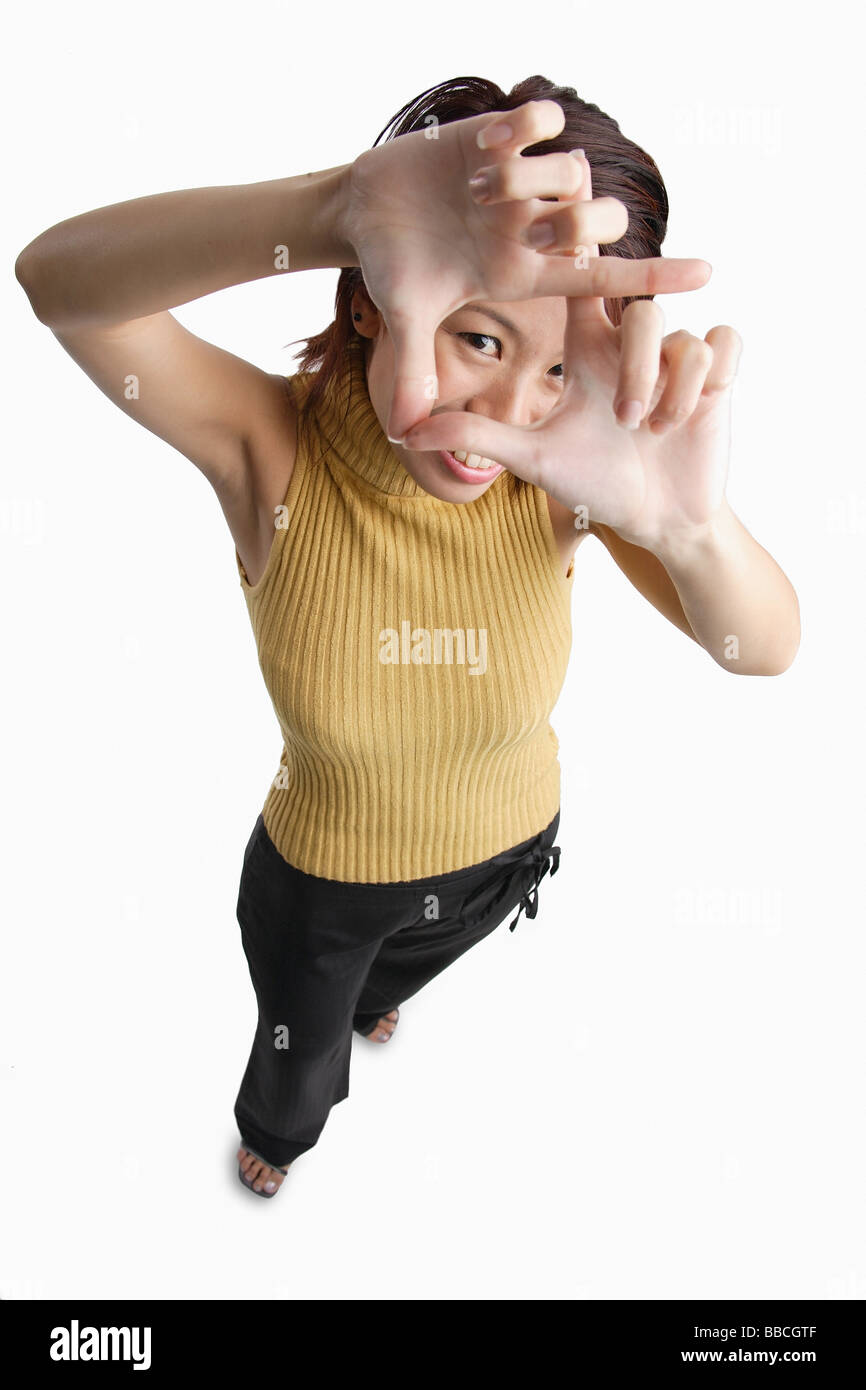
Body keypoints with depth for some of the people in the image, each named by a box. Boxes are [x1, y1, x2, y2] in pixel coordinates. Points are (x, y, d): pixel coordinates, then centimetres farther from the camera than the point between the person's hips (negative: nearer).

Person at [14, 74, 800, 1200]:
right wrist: (336, 209, -68)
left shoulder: (563, 466, -28)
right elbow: (58, 280, -48)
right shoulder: (276, 451, -32)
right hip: (323, 872, -2)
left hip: (503, 851, 2)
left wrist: (688, 523, -61)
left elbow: (765, 652, -36)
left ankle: (371, 996, 78)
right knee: (300, 1042, 30)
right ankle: (276, 1134, 69)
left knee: (400, 968, 39)